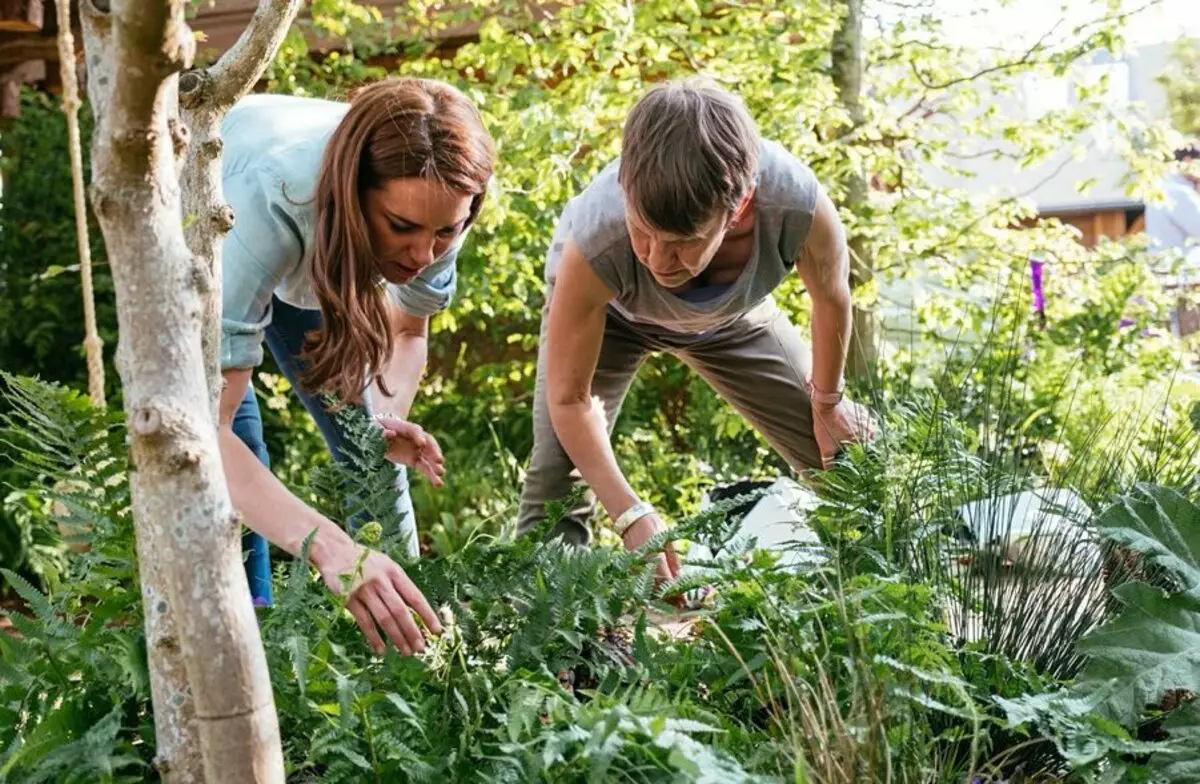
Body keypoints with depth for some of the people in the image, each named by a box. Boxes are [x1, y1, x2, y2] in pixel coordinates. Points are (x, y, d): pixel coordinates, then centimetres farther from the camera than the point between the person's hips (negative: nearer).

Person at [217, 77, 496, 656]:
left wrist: (388, 422, -33)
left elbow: (406, 330, -11)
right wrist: (327, 547, -64)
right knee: (235, 453, -20)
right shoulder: (266, 203, -48)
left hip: (314, 261, 4)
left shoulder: (434, 200, -33)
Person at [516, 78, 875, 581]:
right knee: (558, 474, -22)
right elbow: (569, 397, -33)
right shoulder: (597, 242, -46)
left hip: (731, 313, 3)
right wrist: (630, 515, -40)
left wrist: (827, 402, -2)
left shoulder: (798, 205, -43)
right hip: (604, 308, -2)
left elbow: (831, 299, -17)